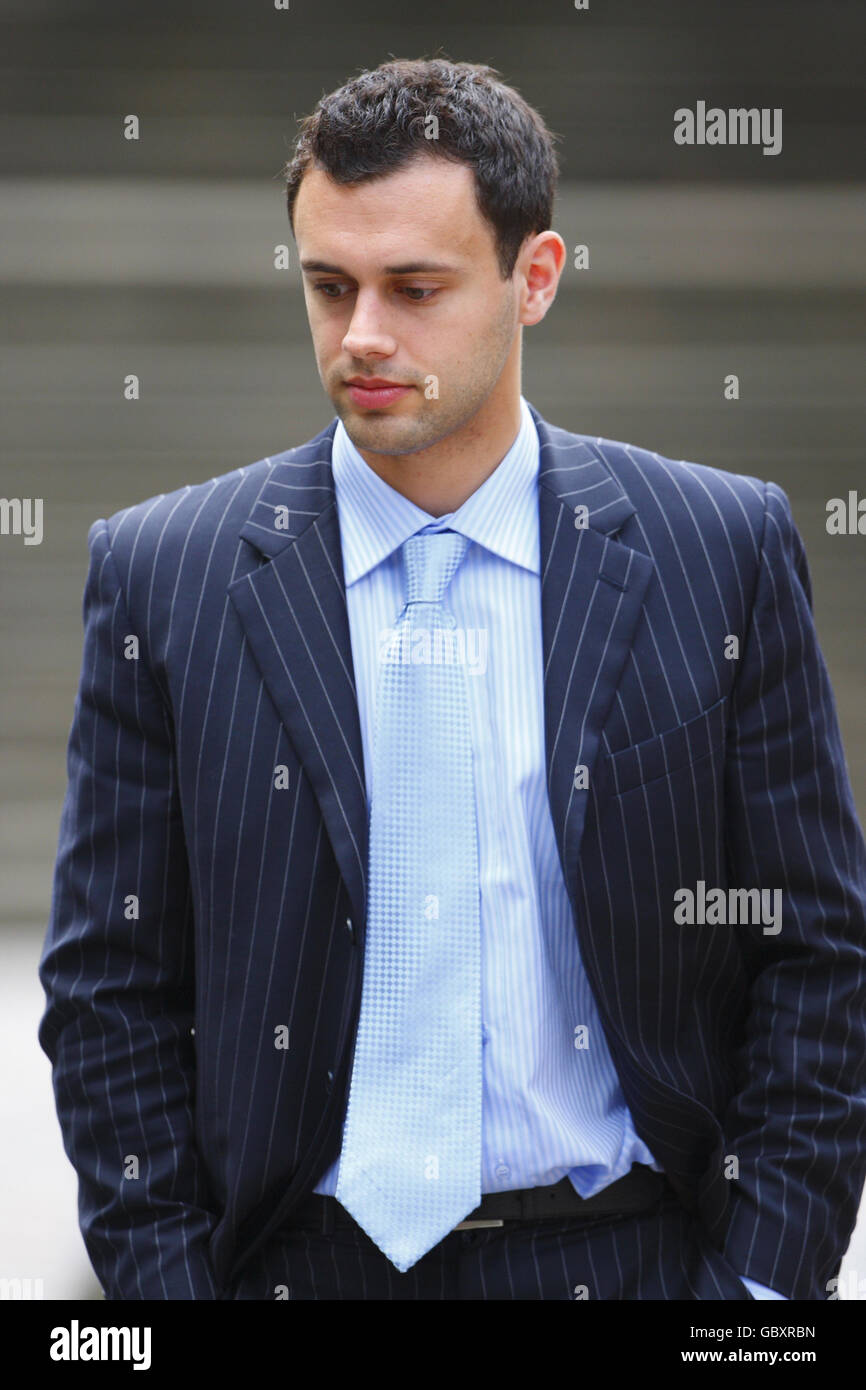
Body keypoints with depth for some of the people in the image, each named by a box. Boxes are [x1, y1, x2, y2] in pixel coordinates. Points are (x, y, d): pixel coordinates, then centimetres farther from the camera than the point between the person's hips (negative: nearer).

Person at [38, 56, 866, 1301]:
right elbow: (110, 988, 1)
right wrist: (161, 1277, -6)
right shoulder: (159, 576, -1)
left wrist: (763, 1278, -6)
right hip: (302, 1263, 0)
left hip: (632, 1255, 0)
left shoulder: (725, 553, -2)